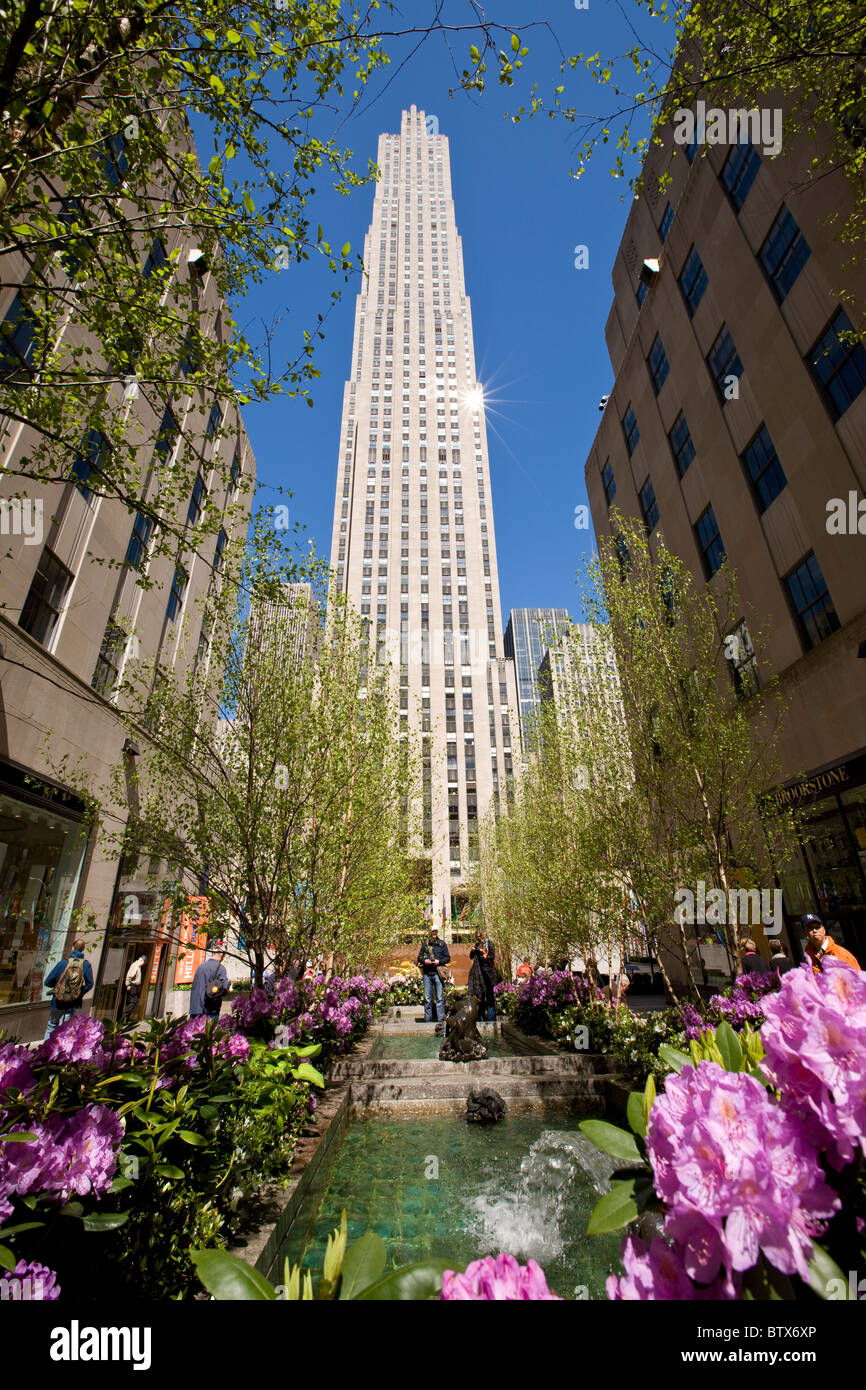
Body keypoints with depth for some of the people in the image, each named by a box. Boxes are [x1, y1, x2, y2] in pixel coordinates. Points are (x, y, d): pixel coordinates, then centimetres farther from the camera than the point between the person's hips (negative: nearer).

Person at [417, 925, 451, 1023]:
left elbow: (448, 957, 7)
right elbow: (419, 957, 13)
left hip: (438, 973, -1)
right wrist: (424, 960, -8)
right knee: (427, 998, 4)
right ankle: (428, 1019, 12)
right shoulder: (425, 944, 12)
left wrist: (439, 961, -9)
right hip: (427, 973, 1)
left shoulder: (442, 944, 10)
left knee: (440, 998, -3)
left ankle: (440, 1019, 3)